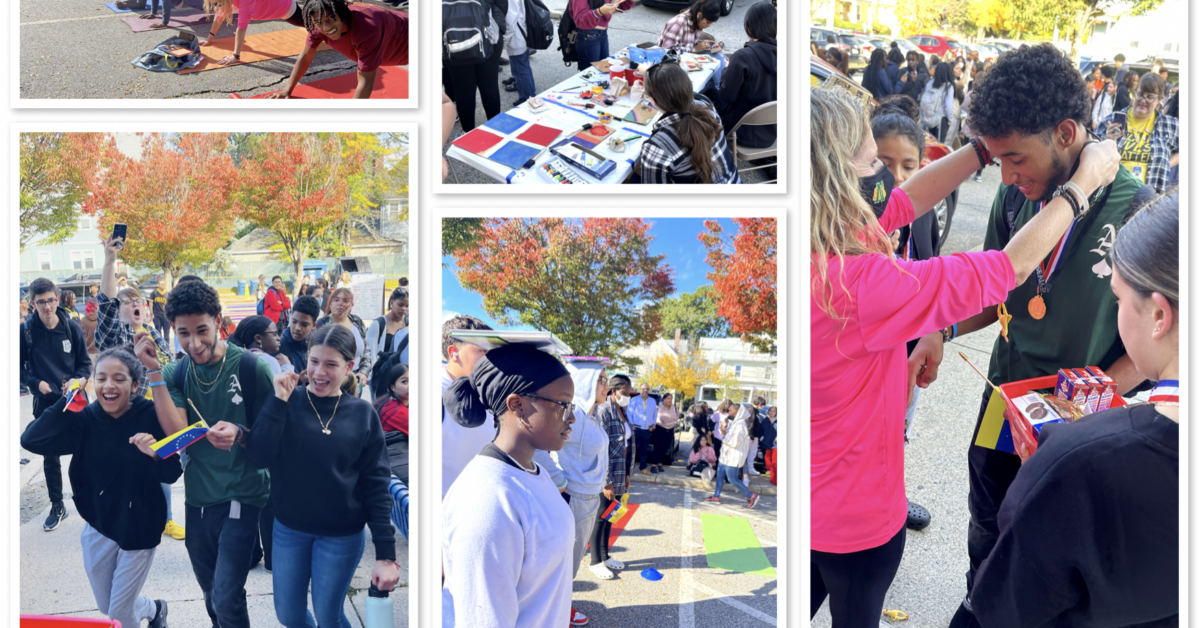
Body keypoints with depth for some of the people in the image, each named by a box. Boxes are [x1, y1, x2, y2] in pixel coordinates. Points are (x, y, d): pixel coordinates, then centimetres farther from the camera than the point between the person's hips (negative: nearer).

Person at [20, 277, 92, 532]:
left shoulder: (72, 327, -7)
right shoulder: (25, 330, -9)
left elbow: (85, 363, 2)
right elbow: (19, 367, 0)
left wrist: (79, 380, -17)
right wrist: (36, 383, -15)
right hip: (45, 402, 0)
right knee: (50, 457, 11)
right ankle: (57, 507, 25)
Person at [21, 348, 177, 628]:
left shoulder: (151, 417, -17)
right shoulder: (86, 419, -9)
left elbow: (172, 474, -17)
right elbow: (31, 440, -21)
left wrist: (155, 454, -37)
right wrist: (66, 402, -25)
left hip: (139, 528, -4)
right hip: (98, 526, 4)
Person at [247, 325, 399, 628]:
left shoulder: (363, 414, -8)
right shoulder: (286, 401, -7)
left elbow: (376, 486, -6)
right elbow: (257, 459, -16)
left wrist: (386, 555, -11)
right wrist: (279, 401, -22)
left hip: (342, 536, -2)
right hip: (288, 529, 2)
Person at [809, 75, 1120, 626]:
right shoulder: (858, 284, -36)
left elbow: (903, 202, 1)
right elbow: (1006, 270, -25)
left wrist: (987, 147, -1)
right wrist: (1083, 182, -13)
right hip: (856, 517, -6)